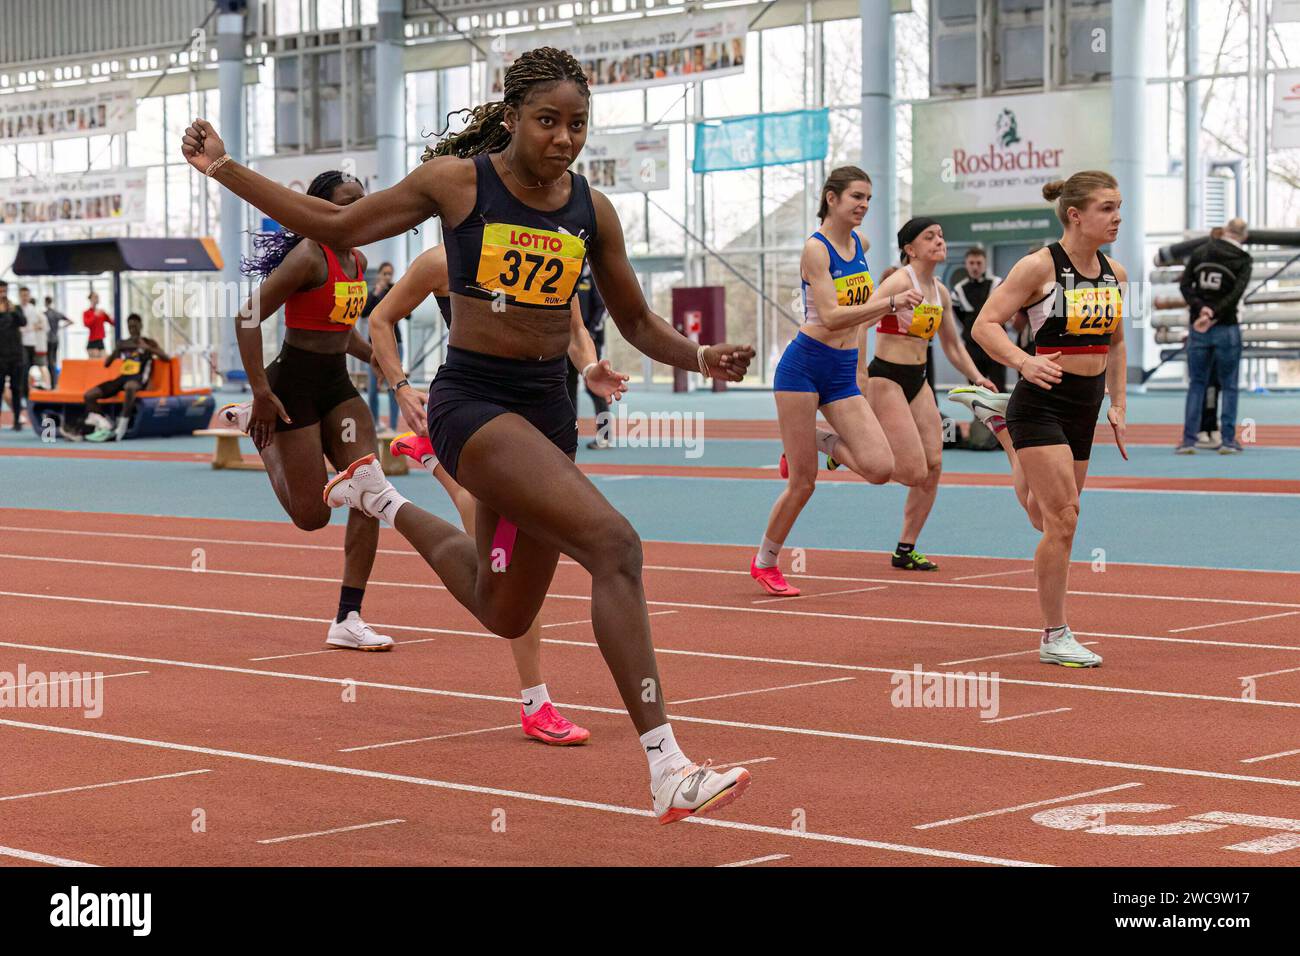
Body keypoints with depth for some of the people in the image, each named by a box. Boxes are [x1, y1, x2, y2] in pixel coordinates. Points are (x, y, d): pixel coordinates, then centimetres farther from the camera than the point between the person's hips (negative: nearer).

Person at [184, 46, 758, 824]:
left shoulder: (592, 210, 4)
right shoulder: (458, 181, -6)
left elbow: (638, 323, 12)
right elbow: (337, 225, 3)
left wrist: (700, 357, -8)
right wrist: (224, 169, -2)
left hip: (549, 407, 6)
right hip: (473, 401, -6)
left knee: (504, 616, 20)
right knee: (615, 543, -27)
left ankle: (384, 500, 44)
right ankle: (668, 770, -27)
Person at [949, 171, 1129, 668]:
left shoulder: (1115, 274, 7)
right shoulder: (1038, 267, -13)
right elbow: (985, 325, -14)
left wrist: (1117, 404, 14)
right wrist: (1023, 362, -30)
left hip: (1085, 407, 7)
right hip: (1041, 403, -7)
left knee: (1046, 515, 21)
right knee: (1063, 516, -14)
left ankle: (1000, 420, 46)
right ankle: (1055, 637, -3)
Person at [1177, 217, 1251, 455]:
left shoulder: (1199, 252, 5)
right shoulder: (1243, 260, -3)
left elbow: (1185, 285, -3)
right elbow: (1236, 293, -16)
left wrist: (1201, 308, -13)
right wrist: (1213, 316, -20)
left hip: (1197, 329, 2)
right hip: (1227, 329, -2)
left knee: (1196, 384, 9)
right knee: (1229, 386, 8)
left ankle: (1188, 440, 2)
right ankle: (1228, 440, 6)